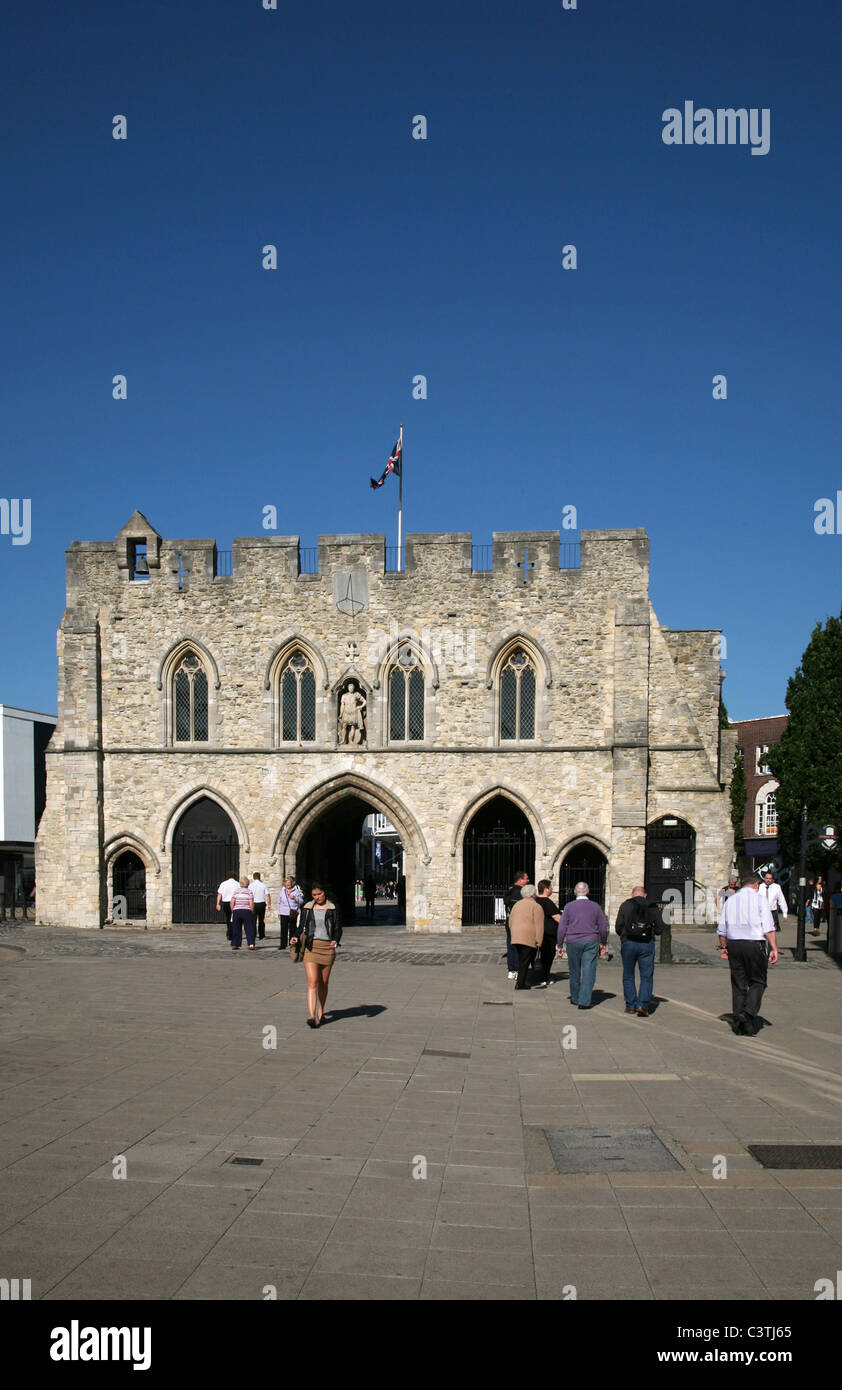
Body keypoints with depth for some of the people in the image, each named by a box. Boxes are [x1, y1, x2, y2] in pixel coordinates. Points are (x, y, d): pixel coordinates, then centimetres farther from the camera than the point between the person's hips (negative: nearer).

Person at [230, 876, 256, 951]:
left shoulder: (236, 891, 6)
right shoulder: (249, 891, -1)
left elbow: (232, 903, 0)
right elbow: (251, 903, -8)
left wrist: (232, 912, 8)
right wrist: (252, 912, 1)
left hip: (236, 911, 3)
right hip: (246, 911, -2)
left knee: (236, 929, 9)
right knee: (249, 928, 0)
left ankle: (234, 945, 10)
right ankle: (251, 944, -9)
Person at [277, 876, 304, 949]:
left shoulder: (296, 891, 4)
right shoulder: (282, 891, 11)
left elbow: (301, 901, 3)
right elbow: (279, 902, 16)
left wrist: (295, 898, -16)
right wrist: (279, 913, 12)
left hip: (293, 914, -1)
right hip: (283, 913, 1)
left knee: (292, 929, 1)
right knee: (283, 930, -2)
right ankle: (283, 945, 4)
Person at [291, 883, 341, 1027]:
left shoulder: (333, 908, 6)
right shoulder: (307, 908, 10)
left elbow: (338, 928, 4)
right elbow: (301, 926, 14)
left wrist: (336, 941, -15)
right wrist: (295, 937, -6)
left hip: (327, 947, 0)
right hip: (310, 947, 0)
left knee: (323, 983, 9)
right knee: (312, 982, -12)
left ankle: (320, 1013, 25)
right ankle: (312, 1016, -18)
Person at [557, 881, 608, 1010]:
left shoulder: (569, 906, 0)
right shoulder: (595, 906, 2)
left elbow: (562, 927, -1)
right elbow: (603, 927, 6)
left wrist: (560, 945, 7)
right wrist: (603, 943, 18)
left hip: (573, 942, 1)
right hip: (591, 942, 0)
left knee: (575, 972, 13)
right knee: (588, 972, -2)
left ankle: (575, 998, 25)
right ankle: (584, 1001, -9)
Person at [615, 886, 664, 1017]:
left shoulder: (625, 905, 3)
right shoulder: (653, 906, 6)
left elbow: (618, 928, 0)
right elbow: (660, 928, 4)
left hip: (628, 943, 0)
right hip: (647, 944, 0)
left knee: (628, 976, 13)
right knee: (646, 977, 5)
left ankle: (630, 1006, 13)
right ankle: (643, 1005, -9)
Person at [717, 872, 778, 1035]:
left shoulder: (730, 901, 12)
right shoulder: (759, 900, -2)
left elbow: (722, 929, 15)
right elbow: (769, 928, -10)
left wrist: (724, 947, 24)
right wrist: (774, 949, -9)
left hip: (733, 944, 4)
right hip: (754, 944, -4)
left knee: (738, 984, 9)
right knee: (758, 982, 6)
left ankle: (737, 1024, 10)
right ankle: (748, 1012, -15)